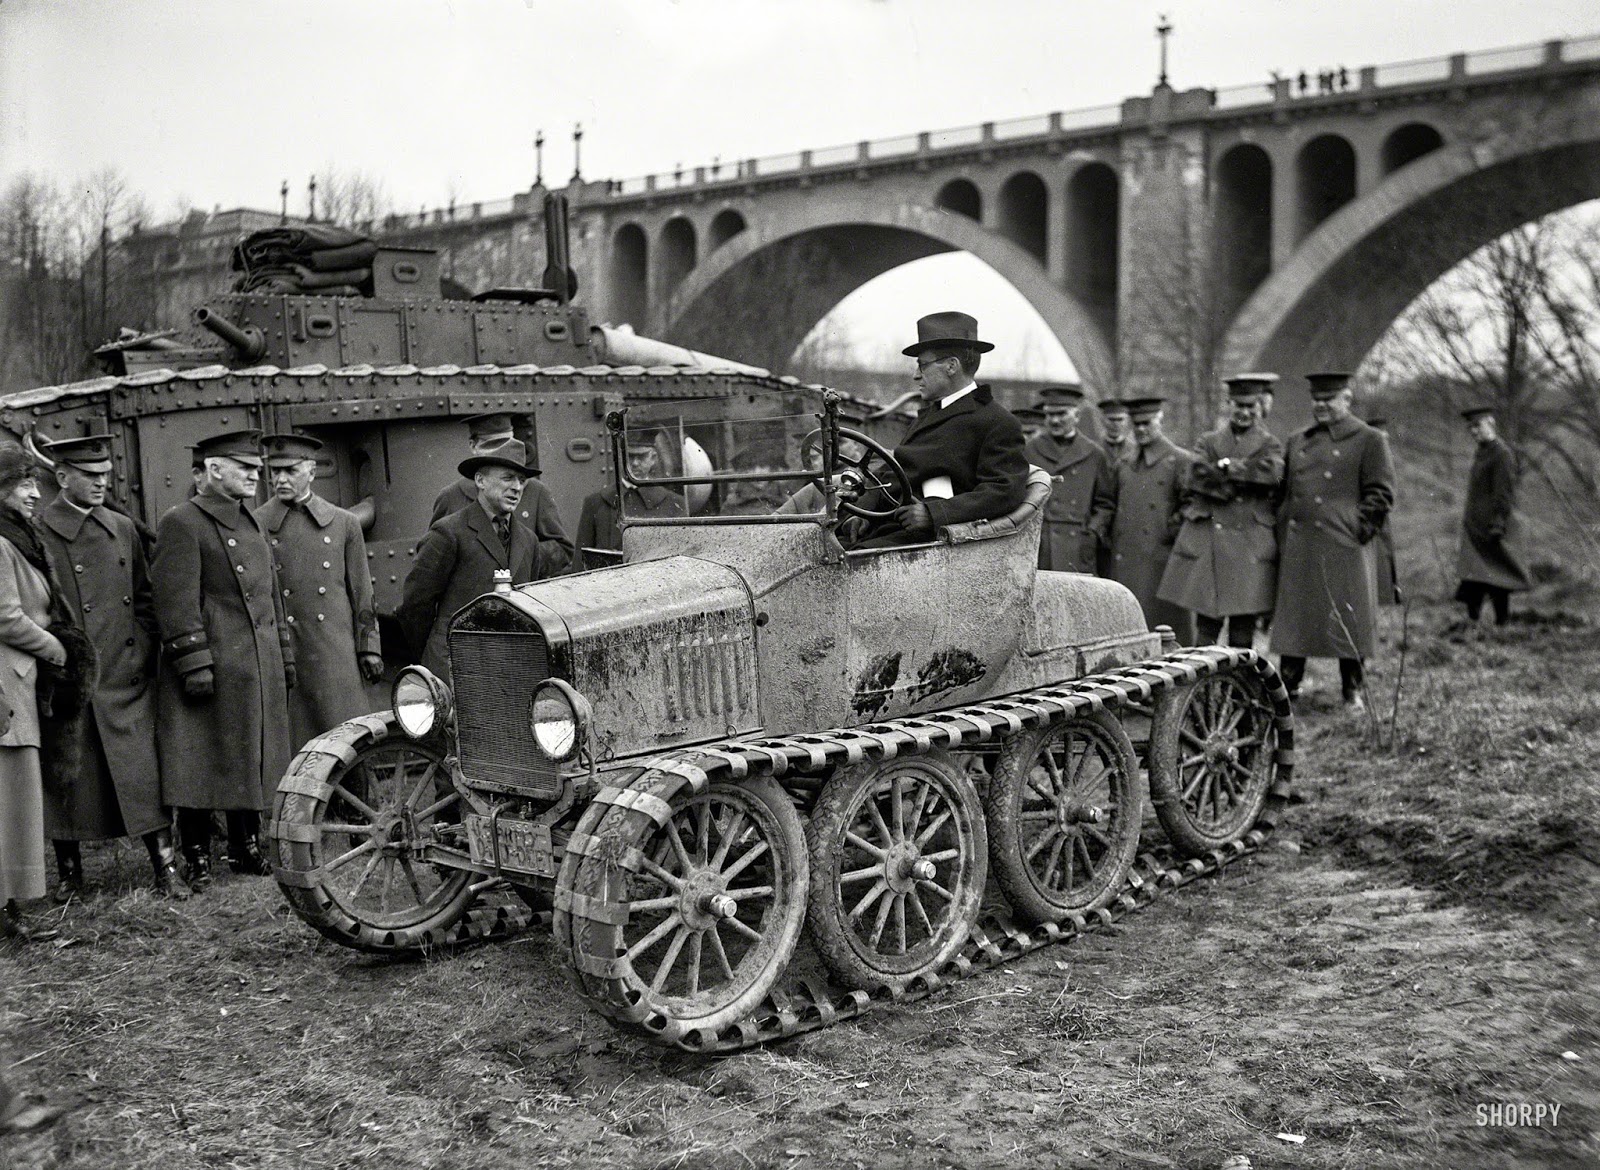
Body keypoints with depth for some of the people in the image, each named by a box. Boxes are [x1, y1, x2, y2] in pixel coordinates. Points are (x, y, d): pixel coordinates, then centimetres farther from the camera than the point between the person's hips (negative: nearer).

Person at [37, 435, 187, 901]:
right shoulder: (38, 533, -4)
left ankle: (166, 870, 5)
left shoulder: (122, 528, 12)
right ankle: (69, 872, 21)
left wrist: (147, 655, 9)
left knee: (144, 772, 1)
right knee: (67, 780, 7)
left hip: (127, 678, 3)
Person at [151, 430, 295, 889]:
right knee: (201, 764, 0)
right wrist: (194, 663, -20)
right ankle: (196, 857, 9)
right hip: (214, 671, -8)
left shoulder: (252, 524, 18)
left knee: (254, 761, 13)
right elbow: (177, 601, -15)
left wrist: (285, 658, 20)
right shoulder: (181, 524, -8)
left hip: (260, 673, 8)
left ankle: (246, 848, 25)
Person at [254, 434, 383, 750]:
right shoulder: (256, 526, 3)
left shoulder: (344, 524, 8)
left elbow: (361, 593, 11)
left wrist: (368, 648, 7)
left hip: (336, 653, 1)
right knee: (291, 742, 1)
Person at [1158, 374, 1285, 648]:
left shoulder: (1271, 445, 12)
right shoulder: (1208, 442, 14)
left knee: (1243, 631, 2)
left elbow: (1271, 473, -10)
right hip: (1207, 544, 0)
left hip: (1251, 548, 0)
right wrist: (1246, 479, -9)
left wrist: (1227, 466, -7)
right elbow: (1198, 477, -5)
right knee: (1206, 628, -1)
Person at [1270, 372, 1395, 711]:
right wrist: (1282, 533, 11)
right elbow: (1281, 489, 21)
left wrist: (1357, 529, -10)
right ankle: (1286, 689, 11)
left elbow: (1381, 495, -3)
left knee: (1347, 619, 1)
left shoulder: (1369, 441, 1)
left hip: (1342, 547, -4)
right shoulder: (1296, 442, 16)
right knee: (1292, 618, 5)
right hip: (1296, 549, 4)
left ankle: (1353, 693, 11)